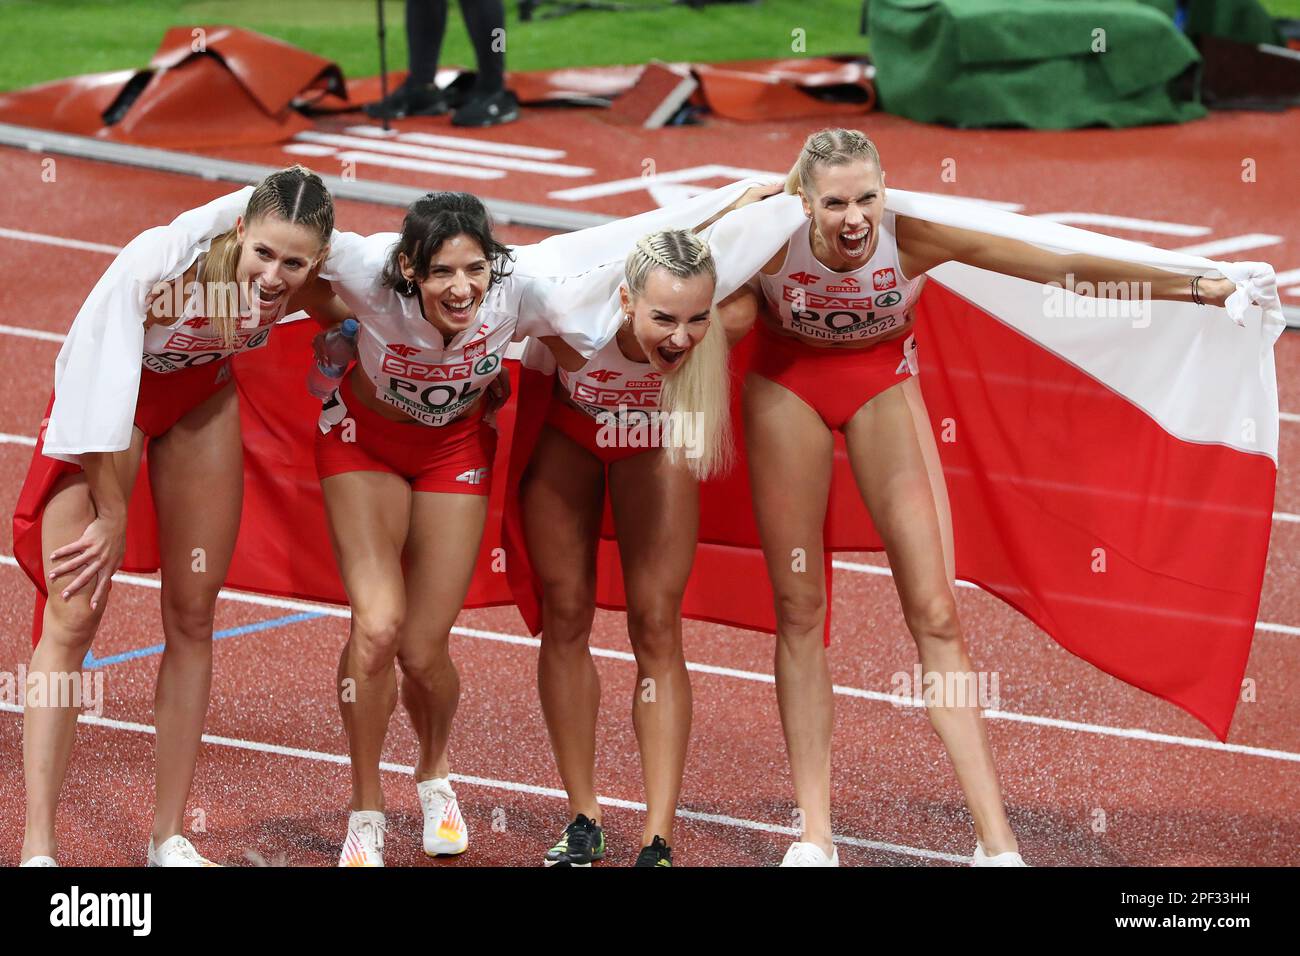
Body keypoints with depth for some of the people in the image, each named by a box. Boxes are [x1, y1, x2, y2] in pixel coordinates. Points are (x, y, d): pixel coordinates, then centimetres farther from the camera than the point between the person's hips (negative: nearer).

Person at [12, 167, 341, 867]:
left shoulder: (320, 281, -26)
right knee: (72, 617, -9)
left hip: (201, 396, 4)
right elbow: (99, 395, -27)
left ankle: (170, 837, 15)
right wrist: (112, 515, -18)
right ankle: (37, 848, -7)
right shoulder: (158, 262, -39)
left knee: (192, 616, 6)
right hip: (109, 389, -4)